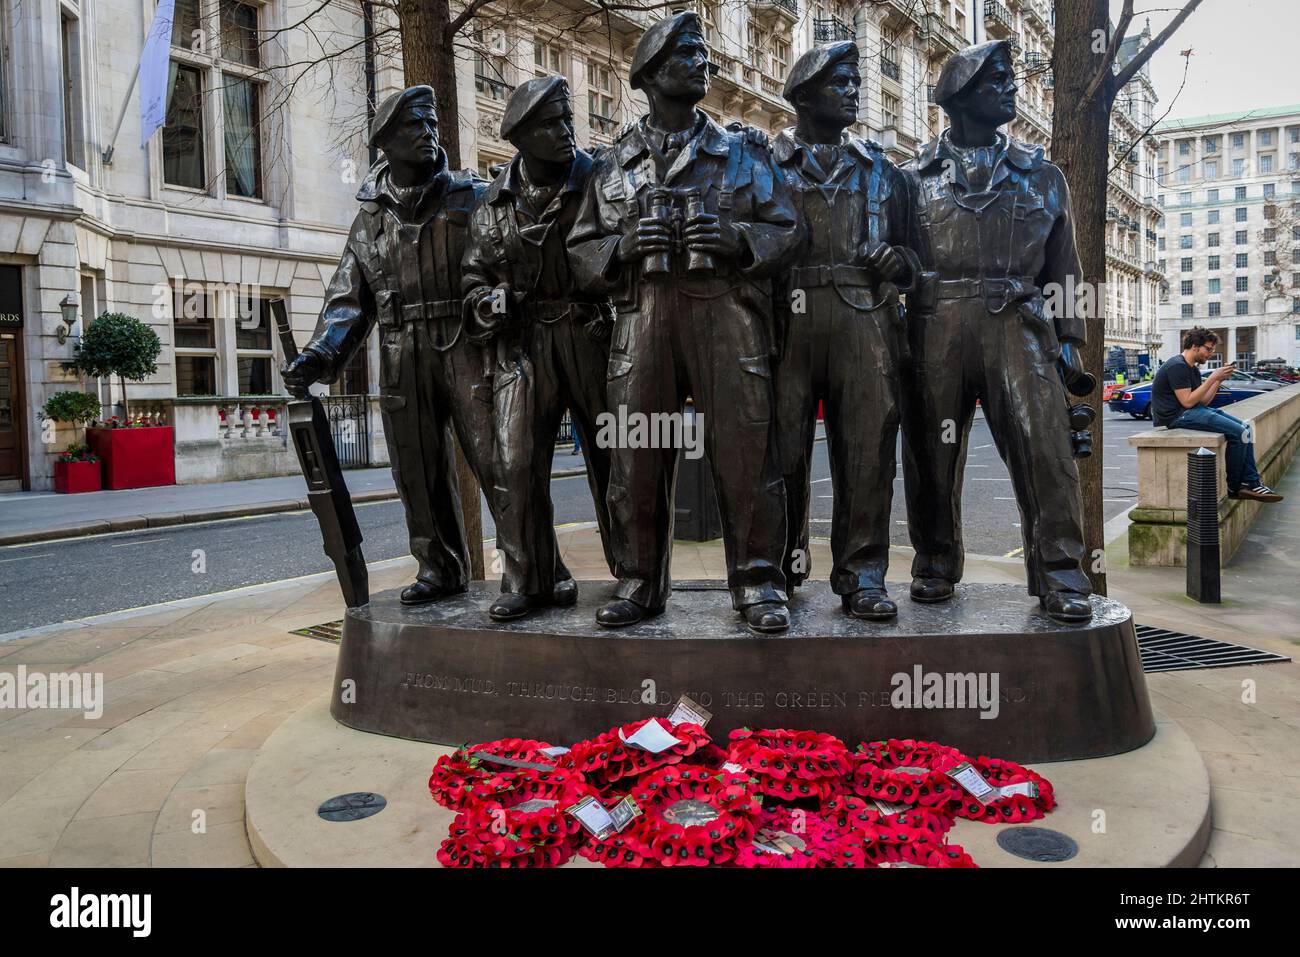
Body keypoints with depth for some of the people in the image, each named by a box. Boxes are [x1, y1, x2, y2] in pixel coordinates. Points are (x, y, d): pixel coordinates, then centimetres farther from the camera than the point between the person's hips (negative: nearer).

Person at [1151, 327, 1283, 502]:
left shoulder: (1193, 368, 19)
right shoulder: (1177, 366, -13)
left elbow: (1203, 401, 14)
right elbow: (1187, 401, -20)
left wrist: (1219, 379, 3)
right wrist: (1212, 378, -14)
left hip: (1194, 411, 11)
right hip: (1177, 416, -11)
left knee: (1245, 428, 2)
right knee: (1238, 432, -17)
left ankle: (1251, 483, -1)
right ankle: (1233, 488, -4)